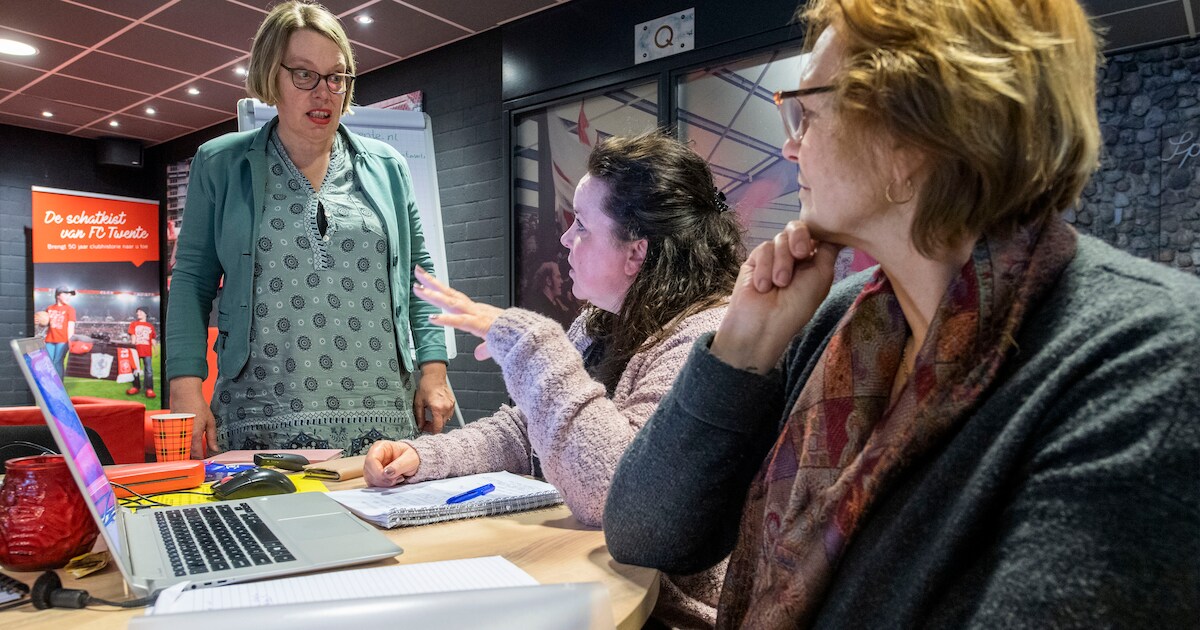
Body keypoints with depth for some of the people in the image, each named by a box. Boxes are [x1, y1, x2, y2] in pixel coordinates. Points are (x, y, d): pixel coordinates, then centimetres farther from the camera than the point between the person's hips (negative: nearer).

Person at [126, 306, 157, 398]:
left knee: (149, 370, -5)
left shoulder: (150, 326, 12)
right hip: (136, 350, 0)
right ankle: (136, 387, 16)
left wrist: (155, 350, 8)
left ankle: (149, 389, -6)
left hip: (147, 351, 0)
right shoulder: (133, 324, 8)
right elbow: (133, 336, 1)